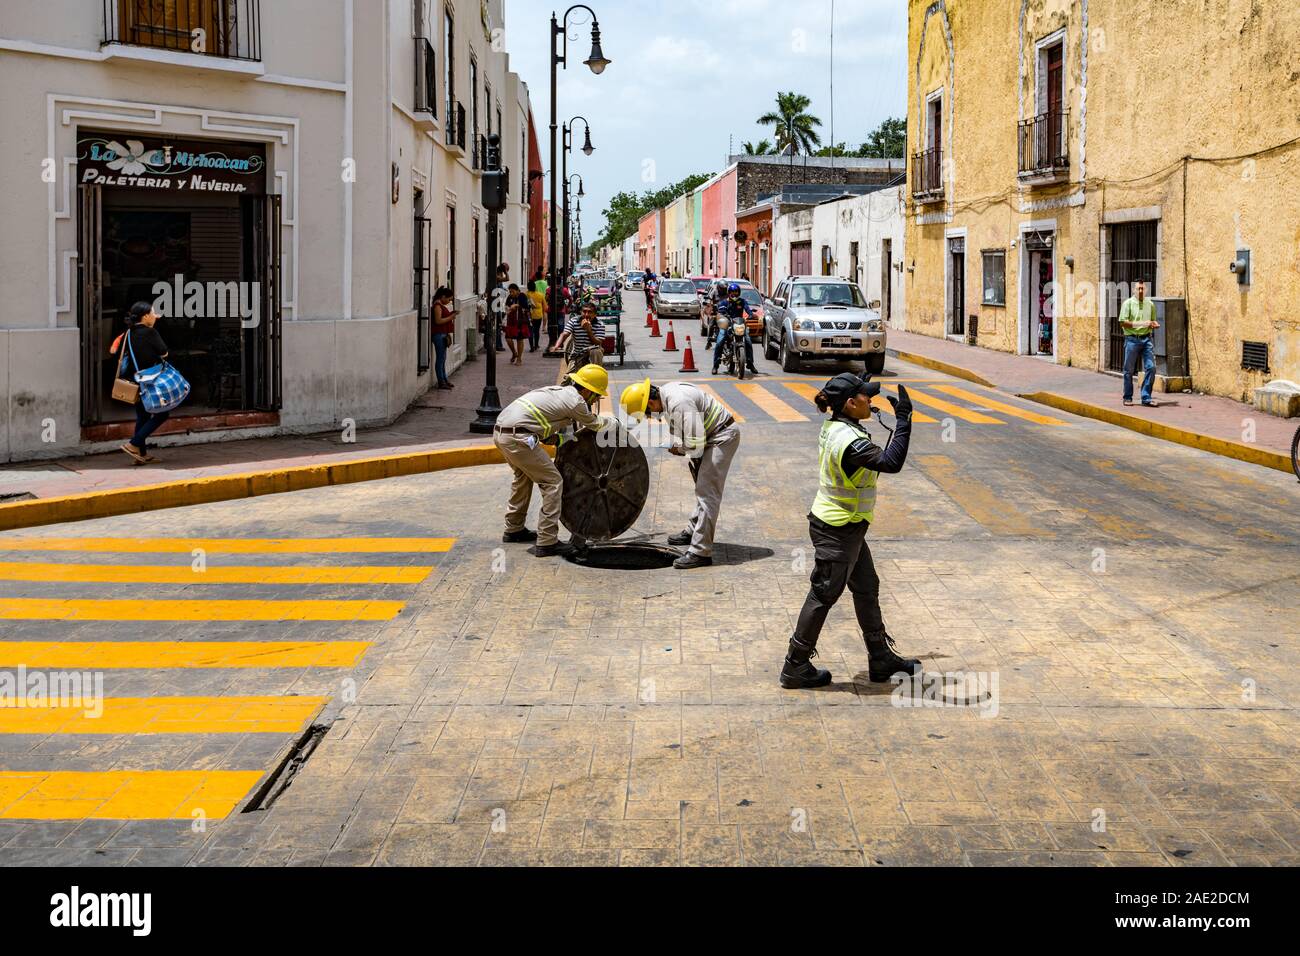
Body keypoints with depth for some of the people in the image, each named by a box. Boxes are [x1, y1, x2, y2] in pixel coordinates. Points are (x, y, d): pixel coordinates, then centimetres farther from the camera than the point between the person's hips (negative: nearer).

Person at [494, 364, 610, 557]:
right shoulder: (575, 401, -6)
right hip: (517, 437, -10)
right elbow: (595, 424, 11)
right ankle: (546, 542, -1)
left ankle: (514, 529, 42)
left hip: (499, 431, 10)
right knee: (553, 483, -1)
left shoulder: (558, 390, 21)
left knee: (524, 476, 30)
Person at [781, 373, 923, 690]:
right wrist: (903, 420, -29)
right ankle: (796, 668, 15)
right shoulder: (850, 441, -28)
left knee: (867, 589, 19)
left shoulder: (833, 427, 2)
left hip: (846, 527, 10)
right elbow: (891, 462, -34)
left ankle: (882, 659, 31)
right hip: (838, 532, -10)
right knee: (823, 596, 3)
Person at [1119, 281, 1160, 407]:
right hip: (1132, 339, -3)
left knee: (1151, 367, -7)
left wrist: (1154, 325, 0)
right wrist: (1140, 323, -16)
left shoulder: (1150, 304, 13)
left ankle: (1146, 399, -1)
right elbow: (1123, 322, -7)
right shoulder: (1128, 303, 0)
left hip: (1147, 339, 3)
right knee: (1129, 370, 3)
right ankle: (1128, 398, 16)